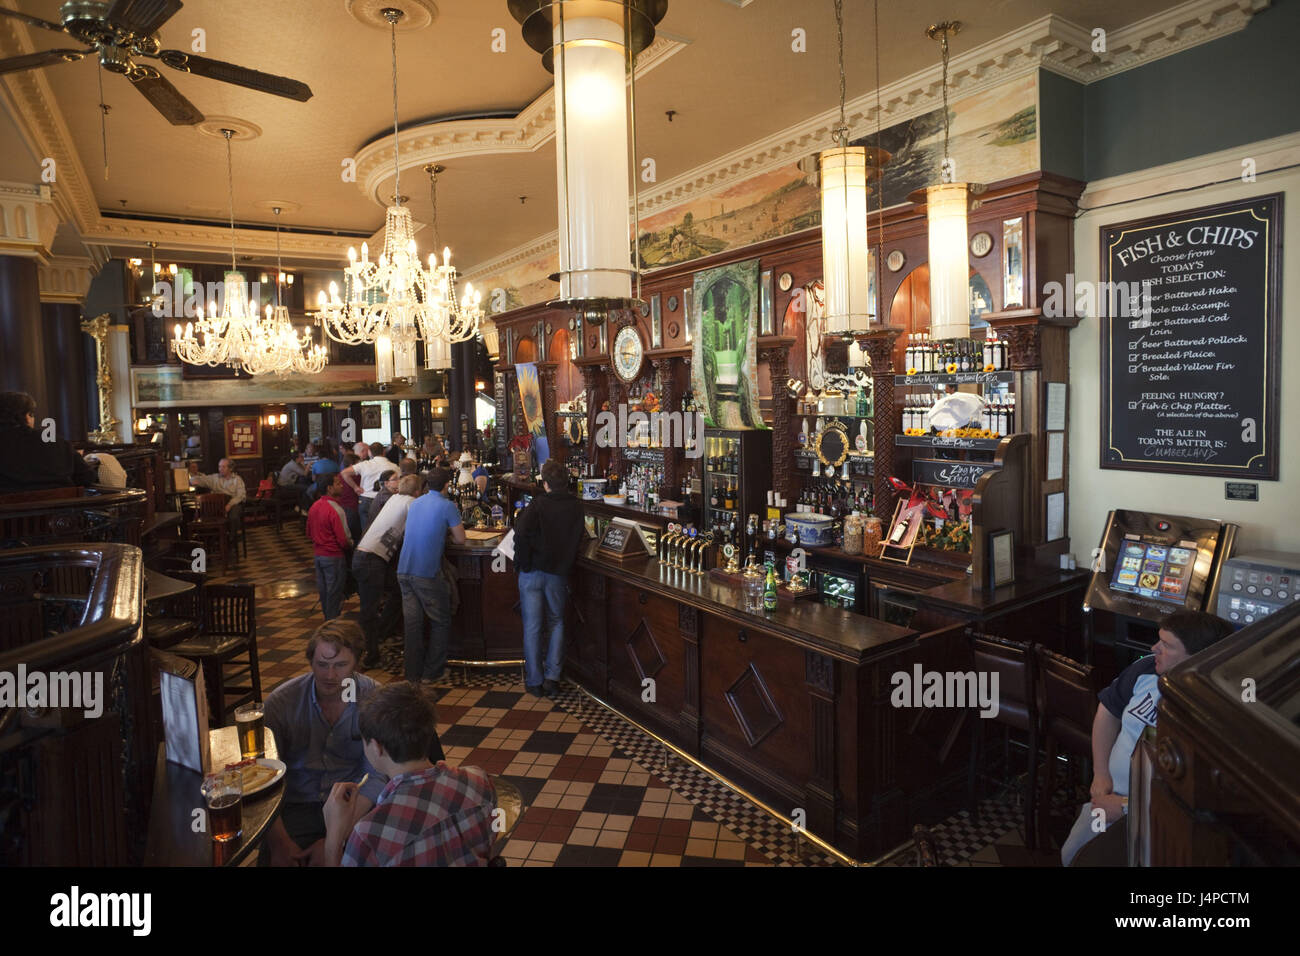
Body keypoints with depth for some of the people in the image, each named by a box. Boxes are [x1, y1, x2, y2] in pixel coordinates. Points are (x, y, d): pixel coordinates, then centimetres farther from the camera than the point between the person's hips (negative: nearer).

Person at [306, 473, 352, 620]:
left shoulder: (314, 507, 4)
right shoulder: (336, 510, -22)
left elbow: (309, 533, 14)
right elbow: (343, 539, -20)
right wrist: (351, 546, 0)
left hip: (318, 554, 8)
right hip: (334, 557, -8)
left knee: (323, 590, 17)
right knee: (335, 592, 2)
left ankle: (327, 619, 29)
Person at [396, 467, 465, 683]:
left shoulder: (415, 503, 14)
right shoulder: (447, 506, -6)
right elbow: (460, 539, -2)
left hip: (404, 571, 6)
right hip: (428, 573, -6)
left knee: (412, 622, 11)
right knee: (440, 622, 8)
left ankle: (413, 673, 17)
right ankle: (431, 672, 11)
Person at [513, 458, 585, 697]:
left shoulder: (538, 504, -12)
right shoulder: (577, 507, -1)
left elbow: (521, 532, -23)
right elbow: (577, 539, 6)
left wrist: (523, 563, -12)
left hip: (533, 572, -2)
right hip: (559, 574, 3)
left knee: (532, 627, 9)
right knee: (556, 623, 18)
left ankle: (534, 681, 16)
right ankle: (552, 678, 13)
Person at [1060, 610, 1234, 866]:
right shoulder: (1146, 670, -8)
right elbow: (1108, 711, 7)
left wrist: (1126, 807, -18)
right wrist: (1101, 774, 2)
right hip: (1110, 795, 5)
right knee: (1070, 857, 7)